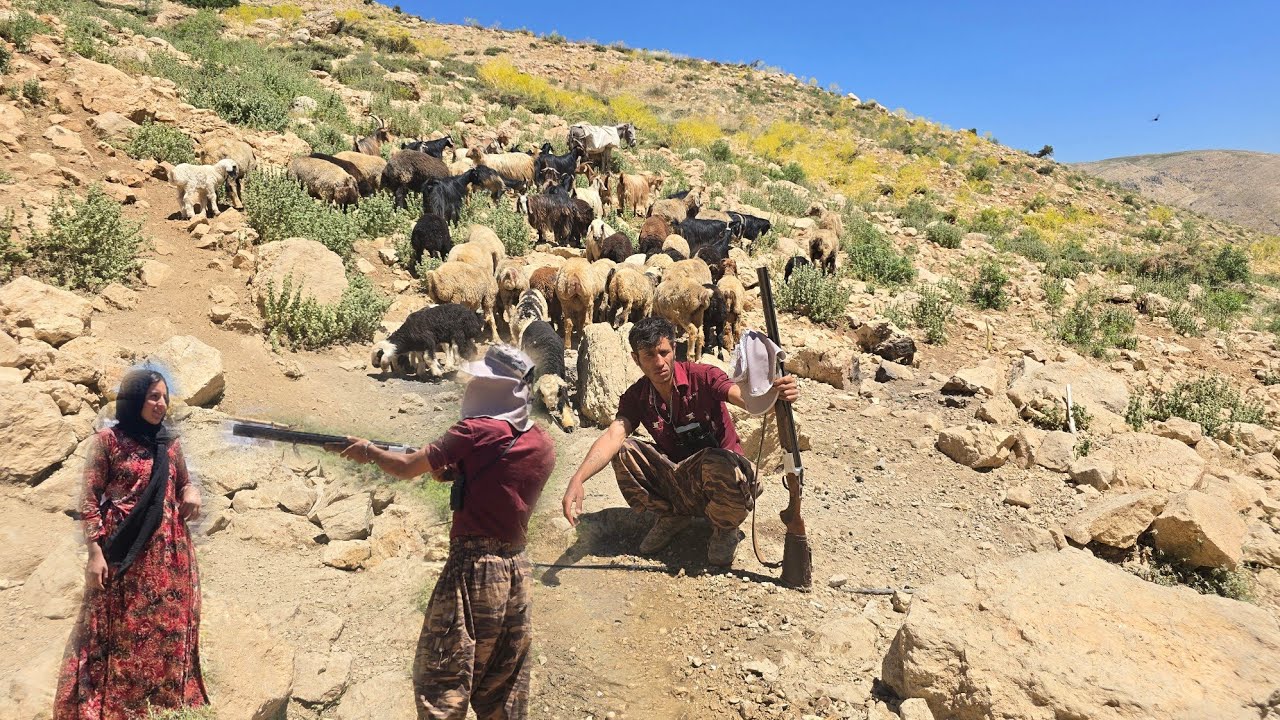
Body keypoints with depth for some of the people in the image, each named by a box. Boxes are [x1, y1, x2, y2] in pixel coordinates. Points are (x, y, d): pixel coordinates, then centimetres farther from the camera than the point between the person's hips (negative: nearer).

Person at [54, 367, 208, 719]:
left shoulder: (170, 442, 8)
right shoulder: (108, 440, -4)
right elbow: (90, 499, -5)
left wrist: (192, 491, -5)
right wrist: (95, 552, -11)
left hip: (168, 553, 4)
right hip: (123, 553, -4)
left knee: (167, 626, 9)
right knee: (120, 628, 4)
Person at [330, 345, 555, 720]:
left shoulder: (475, 431, -14)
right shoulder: (544, 444, 3)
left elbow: (404, 468, -2)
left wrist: (368, 450, 14)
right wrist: (460, 473, 12)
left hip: (473, 566, -7)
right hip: (517, 568, 7)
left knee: (441, 681, 3)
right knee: (503, 687, 16)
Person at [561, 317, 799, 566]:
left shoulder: (702, 377, -15)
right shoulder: (636, 396, -5)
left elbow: (745, 397, -33)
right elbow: (613, 436, -21)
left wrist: (773, 393, -58)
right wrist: (577, 479, -39)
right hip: (677, 479, 4)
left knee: (721, 466, -39)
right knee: (622, 451, -16)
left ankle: (726, 529, -5)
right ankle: (672, 516, 5)